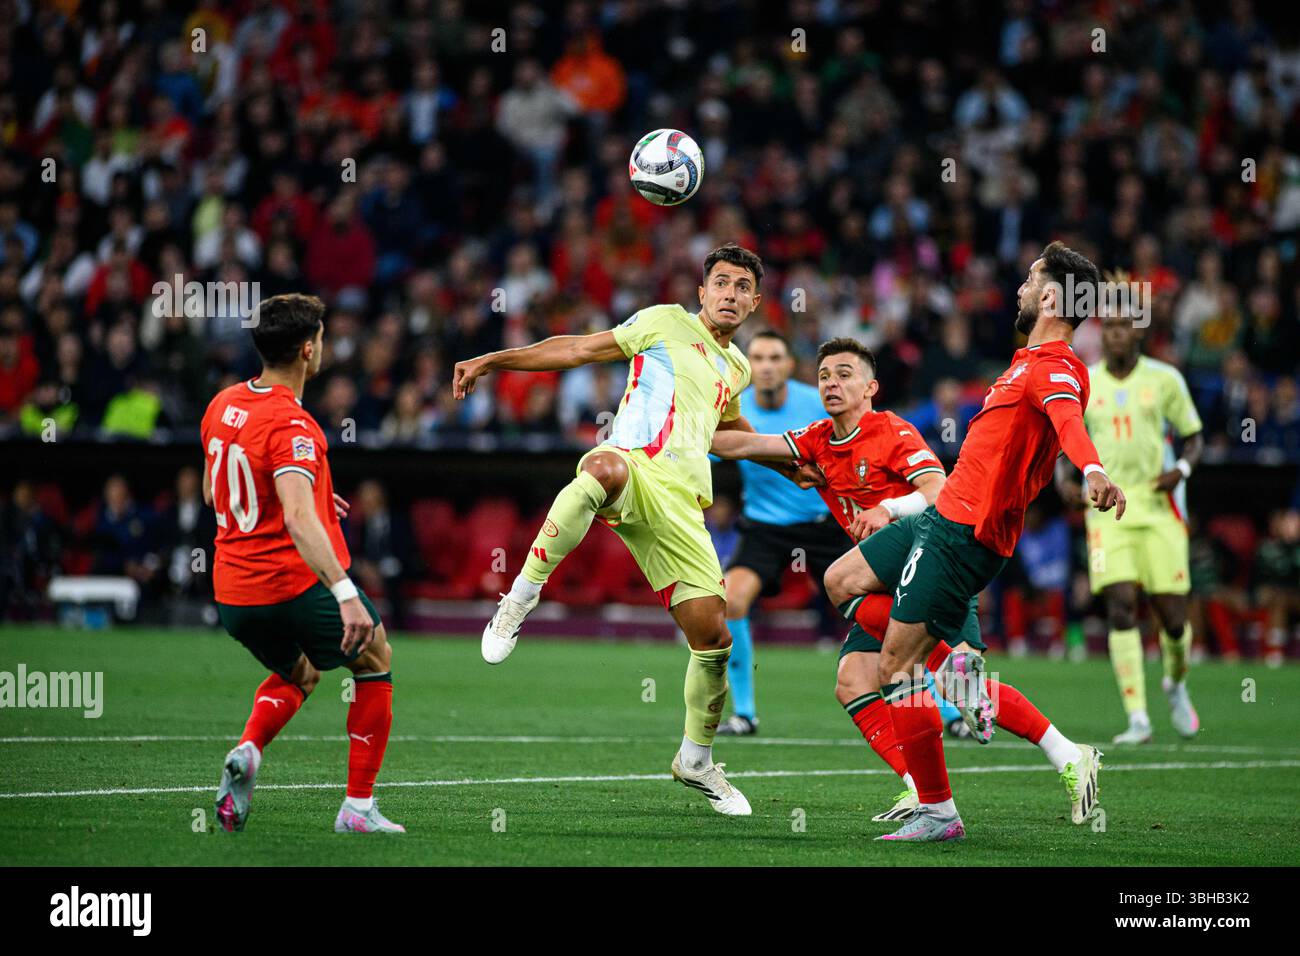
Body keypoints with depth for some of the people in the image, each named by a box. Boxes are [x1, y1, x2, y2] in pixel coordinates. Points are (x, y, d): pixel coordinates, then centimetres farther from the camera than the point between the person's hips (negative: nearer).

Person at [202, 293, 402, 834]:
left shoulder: (223, 405, 4)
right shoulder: (290, 426, -20)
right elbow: (298, 519, -34)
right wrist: (346, 594, -41)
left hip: (232, 596, 7)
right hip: (298, 586, -7)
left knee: (299, 673, 32)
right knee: (375, 659, 19)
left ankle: (247, 751, 1)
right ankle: (359, 806, 15)